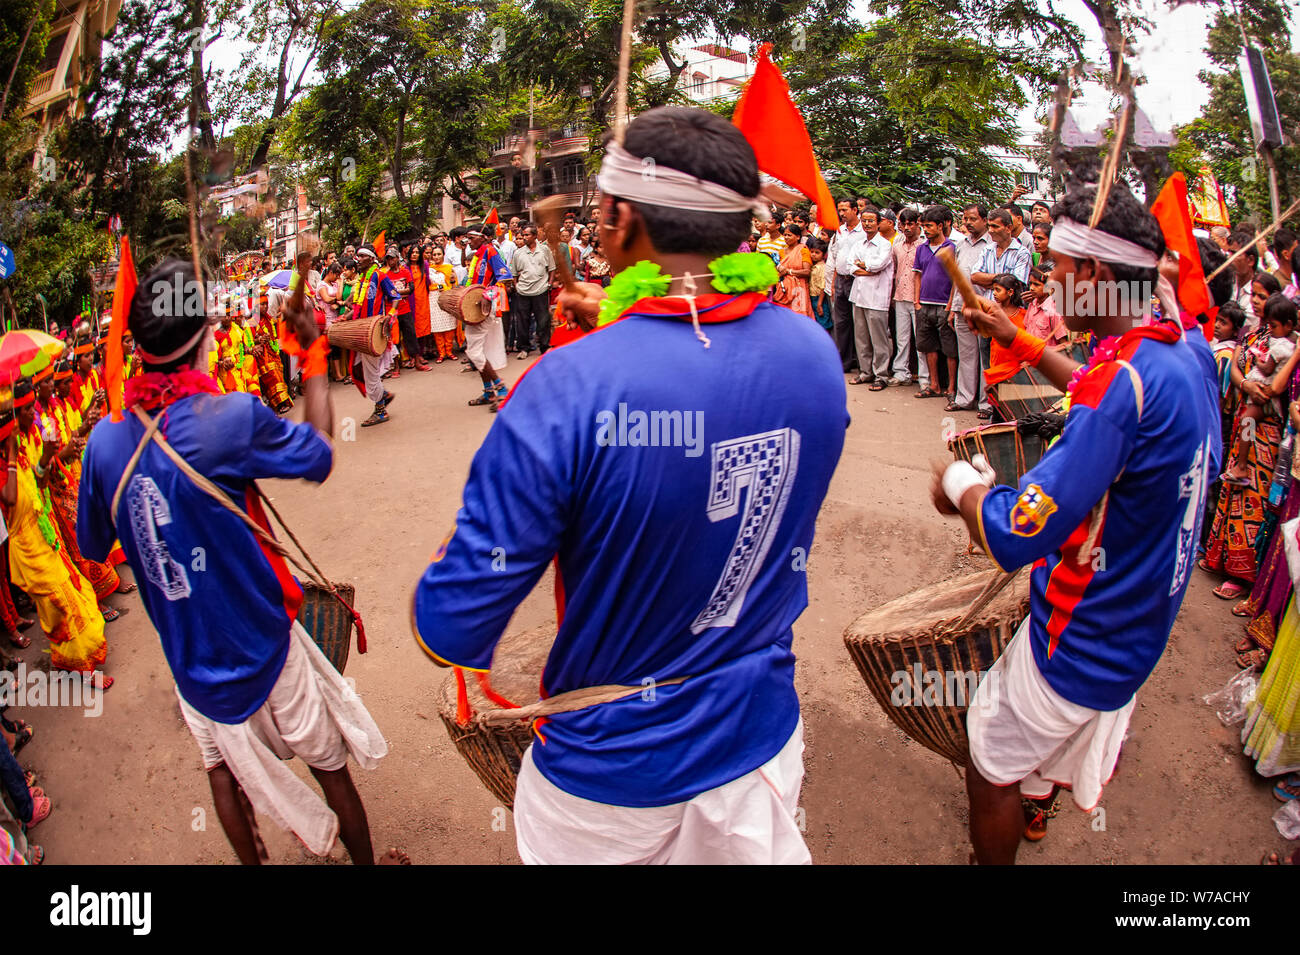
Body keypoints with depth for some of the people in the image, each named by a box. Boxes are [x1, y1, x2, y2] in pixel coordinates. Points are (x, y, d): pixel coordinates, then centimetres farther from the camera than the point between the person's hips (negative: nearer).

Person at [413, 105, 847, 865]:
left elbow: (453, 632, -24)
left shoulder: (567, 390, -31)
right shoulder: (816, 353, -12)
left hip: (612, 776, -3)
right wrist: (624, 328, 14)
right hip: (762, 741, 4)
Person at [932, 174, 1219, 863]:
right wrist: (1021, 342, 19)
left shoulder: (1126, 378, -34)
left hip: (1084, 643, -10)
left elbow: (1013, 536, -36)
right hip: (1139, 624, 10)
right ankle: (1033, 804, 60)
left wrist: (958, 482, -17)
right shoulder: (1185, 354, -4)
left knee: (989, 764, 11)